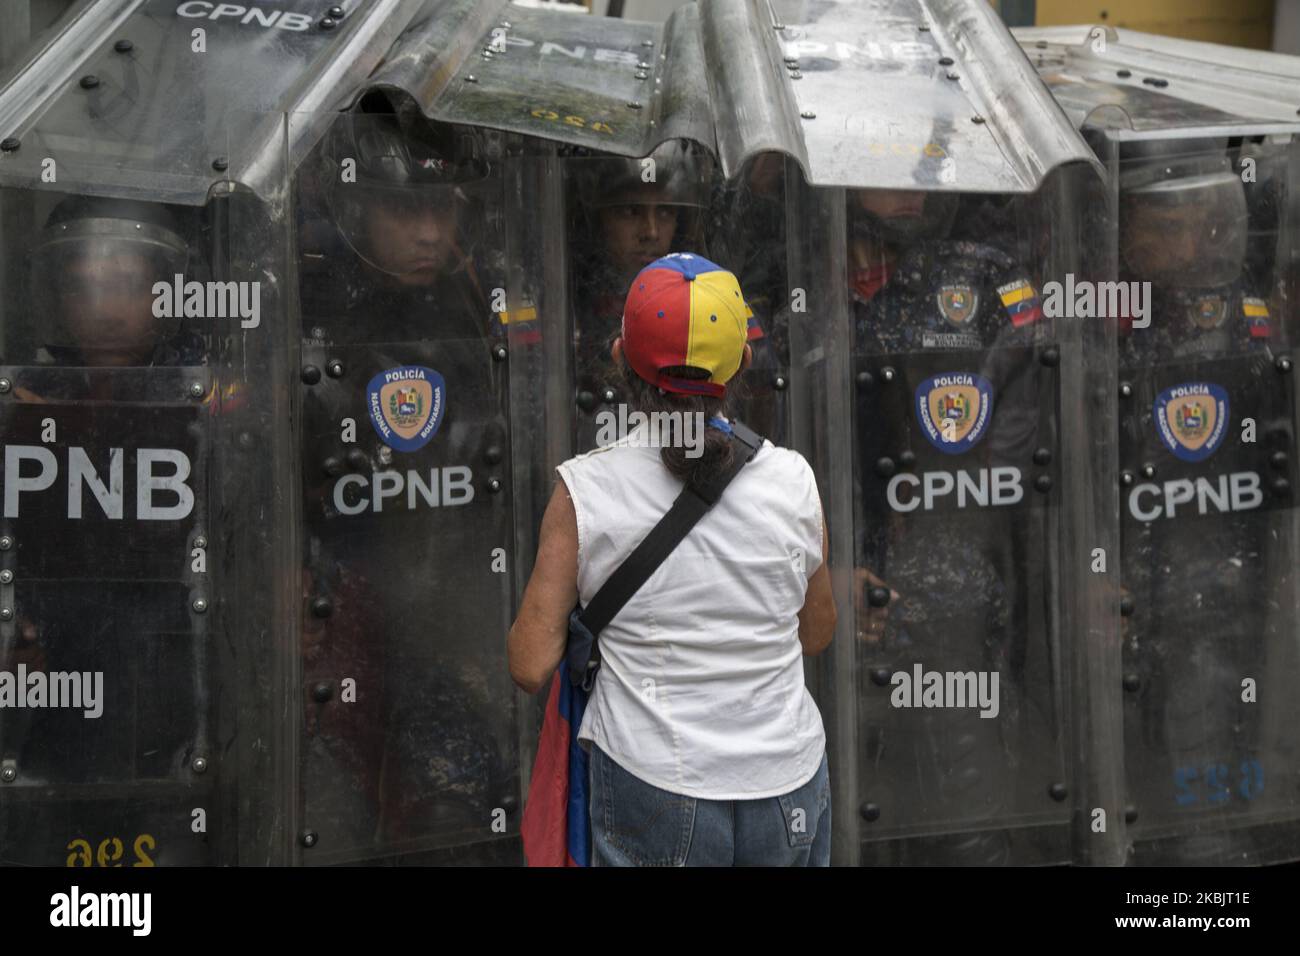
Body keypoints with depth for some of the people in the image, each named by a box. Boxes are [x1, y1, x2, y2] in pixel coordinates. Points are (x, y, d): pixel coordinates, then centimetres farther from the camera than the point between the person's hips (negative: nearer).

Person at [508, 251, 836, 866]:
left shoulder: (583, 490, -11)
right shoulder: (790, 477, -5)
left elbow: (531, 667, -9)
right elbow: (817, 635, 8)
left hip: (656, 799, -2)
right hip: (789, 790, 2)